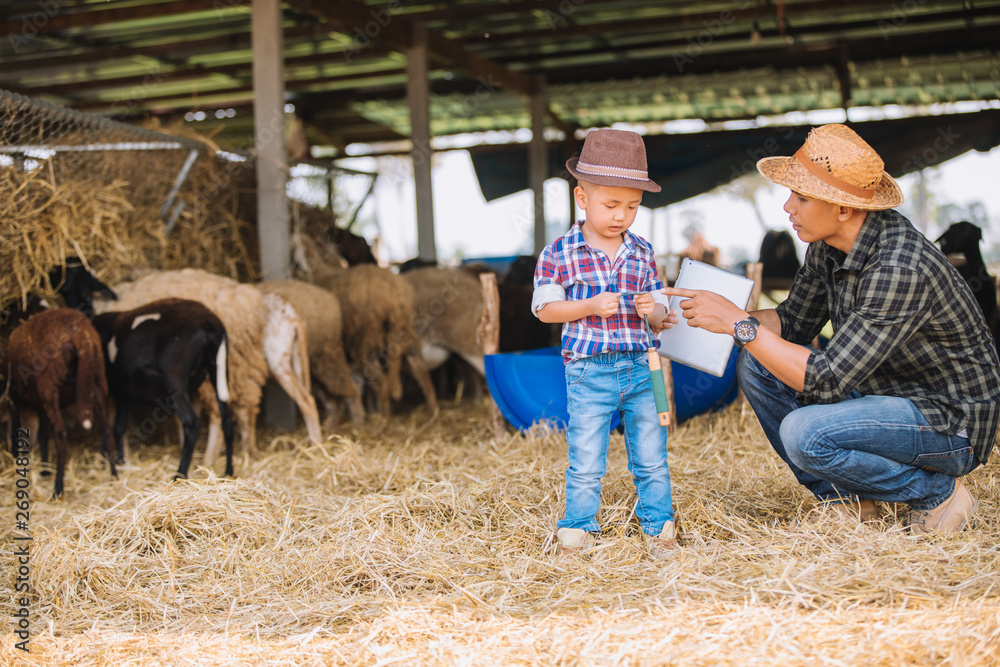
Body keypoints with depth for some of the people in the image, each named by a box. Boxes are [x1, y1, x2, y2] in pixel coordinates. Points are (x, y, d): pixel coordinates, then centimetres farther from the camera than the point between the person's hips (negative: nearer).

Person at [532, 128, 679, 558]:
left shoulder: (642, 253, 8)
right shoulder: (559, 253, -3)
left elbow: (659, 313, 14)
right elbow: (544, 308, -4)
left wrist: (653, 310, -10)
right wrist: (590, 306, -17)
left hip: (640, 369, 3)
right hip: (588, 373, -3)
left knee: (652, 459, 10)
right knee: (586, 463, 2)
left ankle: (658, 525, 24)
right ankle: (578, 528, 18)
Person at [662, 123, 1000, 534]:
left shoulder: (900, 269, -31)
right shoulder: (828, 245, -4)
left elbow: (826, 379, -31)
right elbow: (794, 322, 10)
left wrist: (738, 323, -27)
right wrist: (721, 314, -7)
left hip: (951, 422, -9)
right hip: (882, 390, 9)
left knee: (805, 434, -30)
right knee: (755, 365, 0)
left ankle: (937, 492, -5)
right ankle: (846, 501, 8)